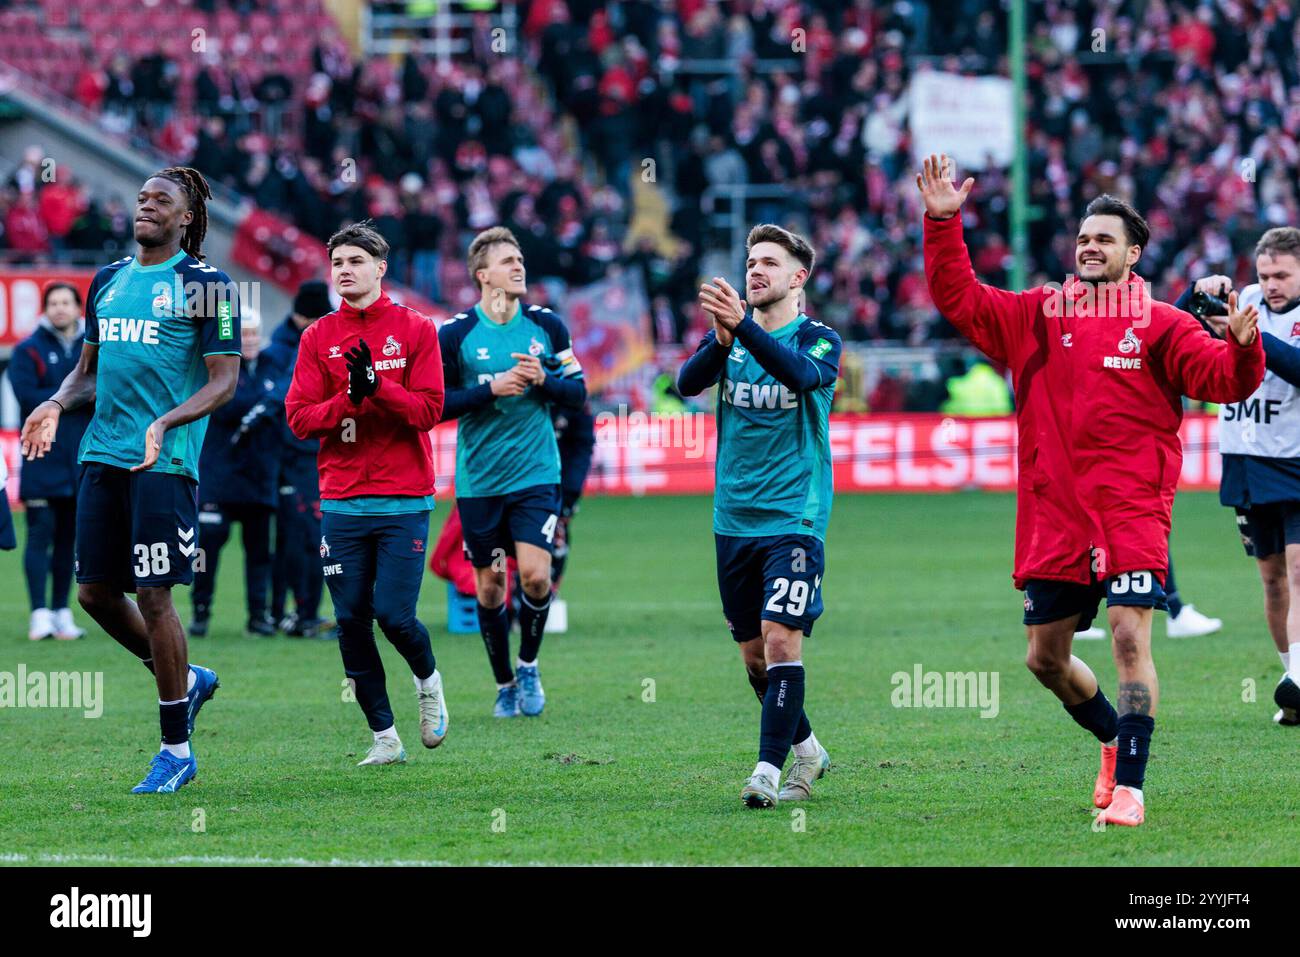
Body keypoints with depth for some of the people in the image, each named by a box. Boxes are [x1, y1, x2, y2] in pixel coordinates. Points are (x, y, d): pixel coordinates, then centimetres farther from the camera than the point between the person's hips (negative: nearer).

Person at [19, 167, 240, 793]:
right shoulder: (108, 281, 16)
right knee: (95, 593, 6)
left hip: (164, 461, -7)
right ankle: (186, 679, 29)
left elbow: (224, 380, -8)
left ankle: (177, 749, 4)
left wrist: (166, 423, -24)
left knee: (152, 597, -7)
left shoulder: (205, 285, -4)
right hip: (103, 454, 7)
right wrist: (58, 404, 2)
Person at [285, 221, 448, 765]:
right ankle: (384, 736, 10)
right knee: (351, 620, 0)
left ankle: (428, 680, 23)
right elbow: (298, 417, 0)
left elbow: (428, 409, -6)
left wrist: (377, 385, -19)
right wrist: (349, 399, -15)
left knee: (394, 615, -10)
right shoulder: (318, 337, 7)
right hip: (342, 503, 3)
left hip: (404, 502, -3)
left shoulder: (415, 330, 2)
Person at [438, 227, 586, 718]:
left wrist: (543, 381, -12)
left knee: (535, 574, -14)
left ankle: (528, 665, 10)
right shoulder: (455, 334, -4)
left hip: (536, 474, 0)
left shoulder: (546, 325, 3)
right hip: (478, 480, 0)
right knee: (489, 586, 6)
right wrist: (491, 389, -16)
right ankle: (505, 684, 23)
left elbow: (578, 391, 8)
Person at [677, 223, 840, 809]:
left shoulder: (820, 339, -3)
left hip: (794, 519, -5)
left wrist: (743, 327, -40)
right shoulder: (729, 333, 8)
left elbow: (802, 373, -27)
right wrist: (721, 342, -30)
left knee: (781, 640, -16)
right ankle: (806, 748, 28)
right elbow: (687, 383, -9)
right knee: (754, 655, 10)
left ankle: (768, 768, -17)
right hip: (734, 519, 5)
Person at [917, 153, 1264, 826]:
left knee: (1130, 638, -17)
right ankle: (1116, 740, 35)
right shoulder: (1033, 317, 10)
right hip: (1052, 518, 4)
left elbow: (1222, 380, -8)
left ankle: (1129, 787, -14)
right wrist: (943, 224, -1)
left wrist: (1242, 348, -29)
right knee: (1045, 658, 10)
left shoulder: (1161, 326, 1)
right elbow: (959, 298, 9)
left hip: (1132, 513, -4)